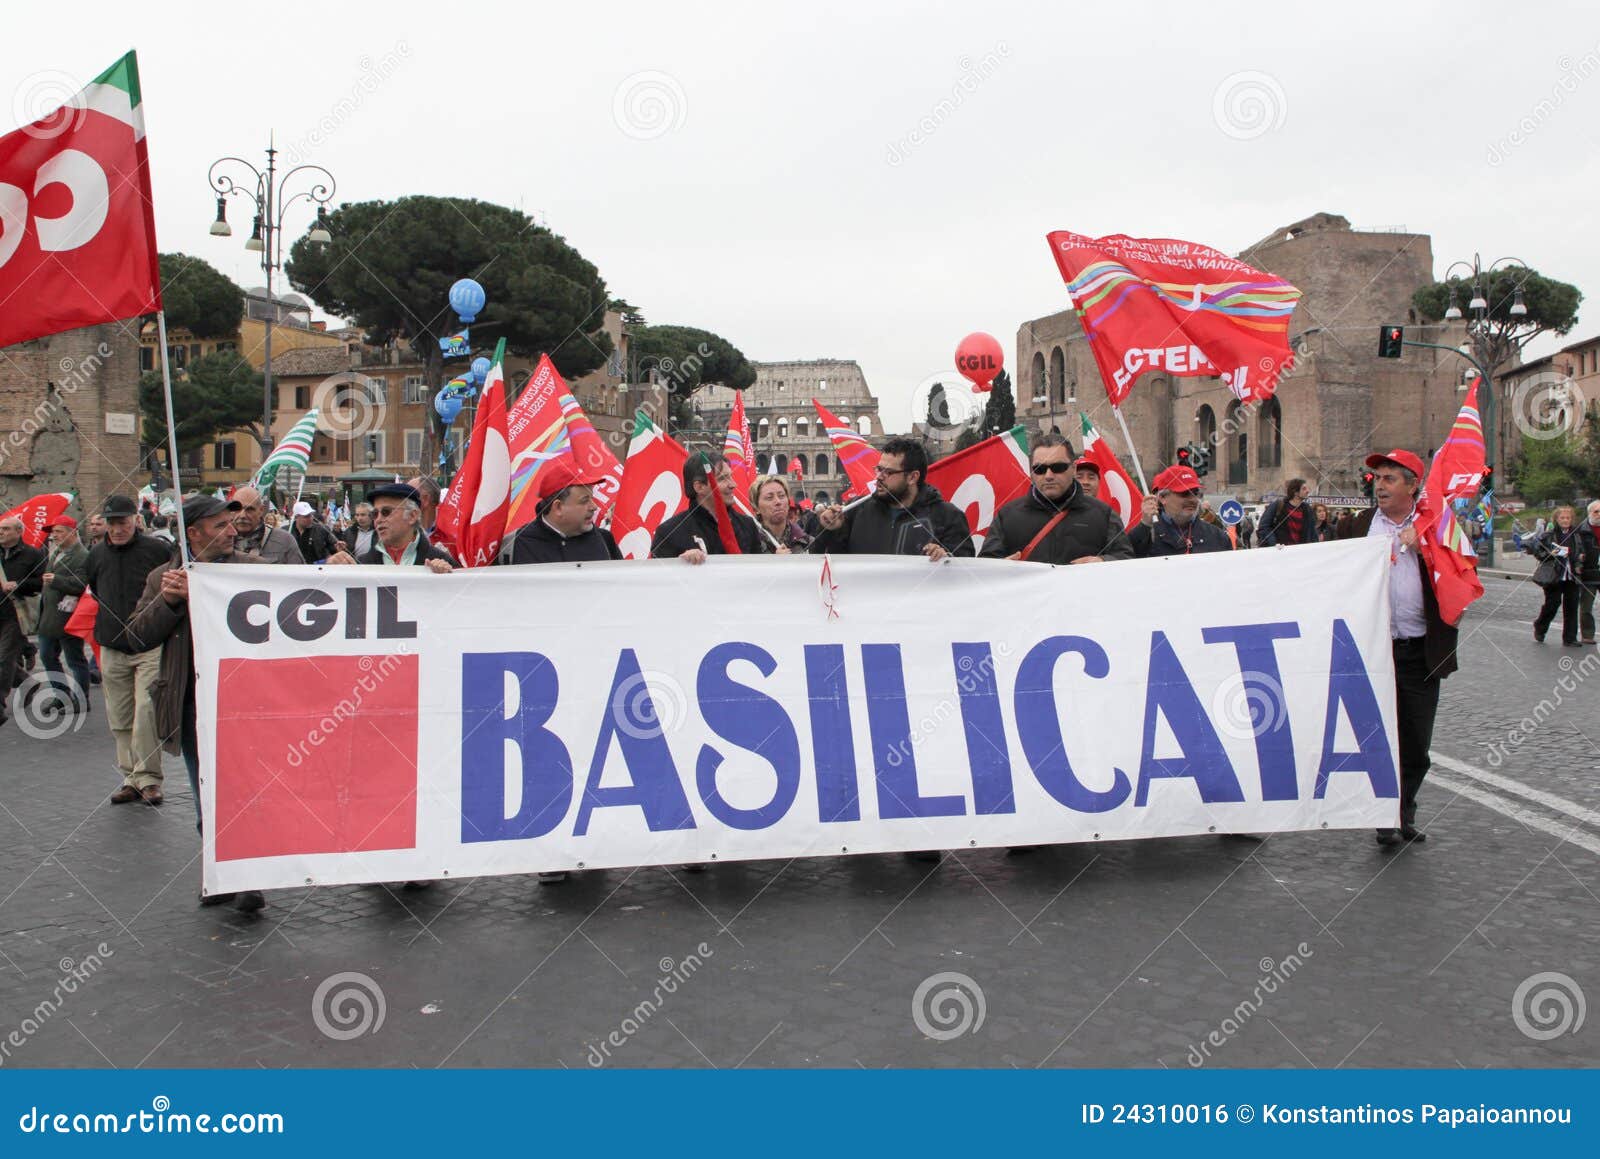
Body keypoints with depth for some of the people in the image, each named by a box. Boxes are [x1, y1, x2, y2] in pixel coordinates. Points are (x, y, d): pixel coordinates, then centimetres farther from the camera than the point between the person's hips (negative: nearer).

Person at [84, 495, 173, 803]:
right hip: (112, 650, 5)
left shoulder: (157, 550, -4)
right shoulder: (97, 556, 10)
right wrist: (102, 630, 20)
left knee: (146, 714, -12)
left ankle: (148, 778, -5)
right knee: (120, 720, 7)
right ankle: (131, 778, 15)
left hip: (151, 649, -5)